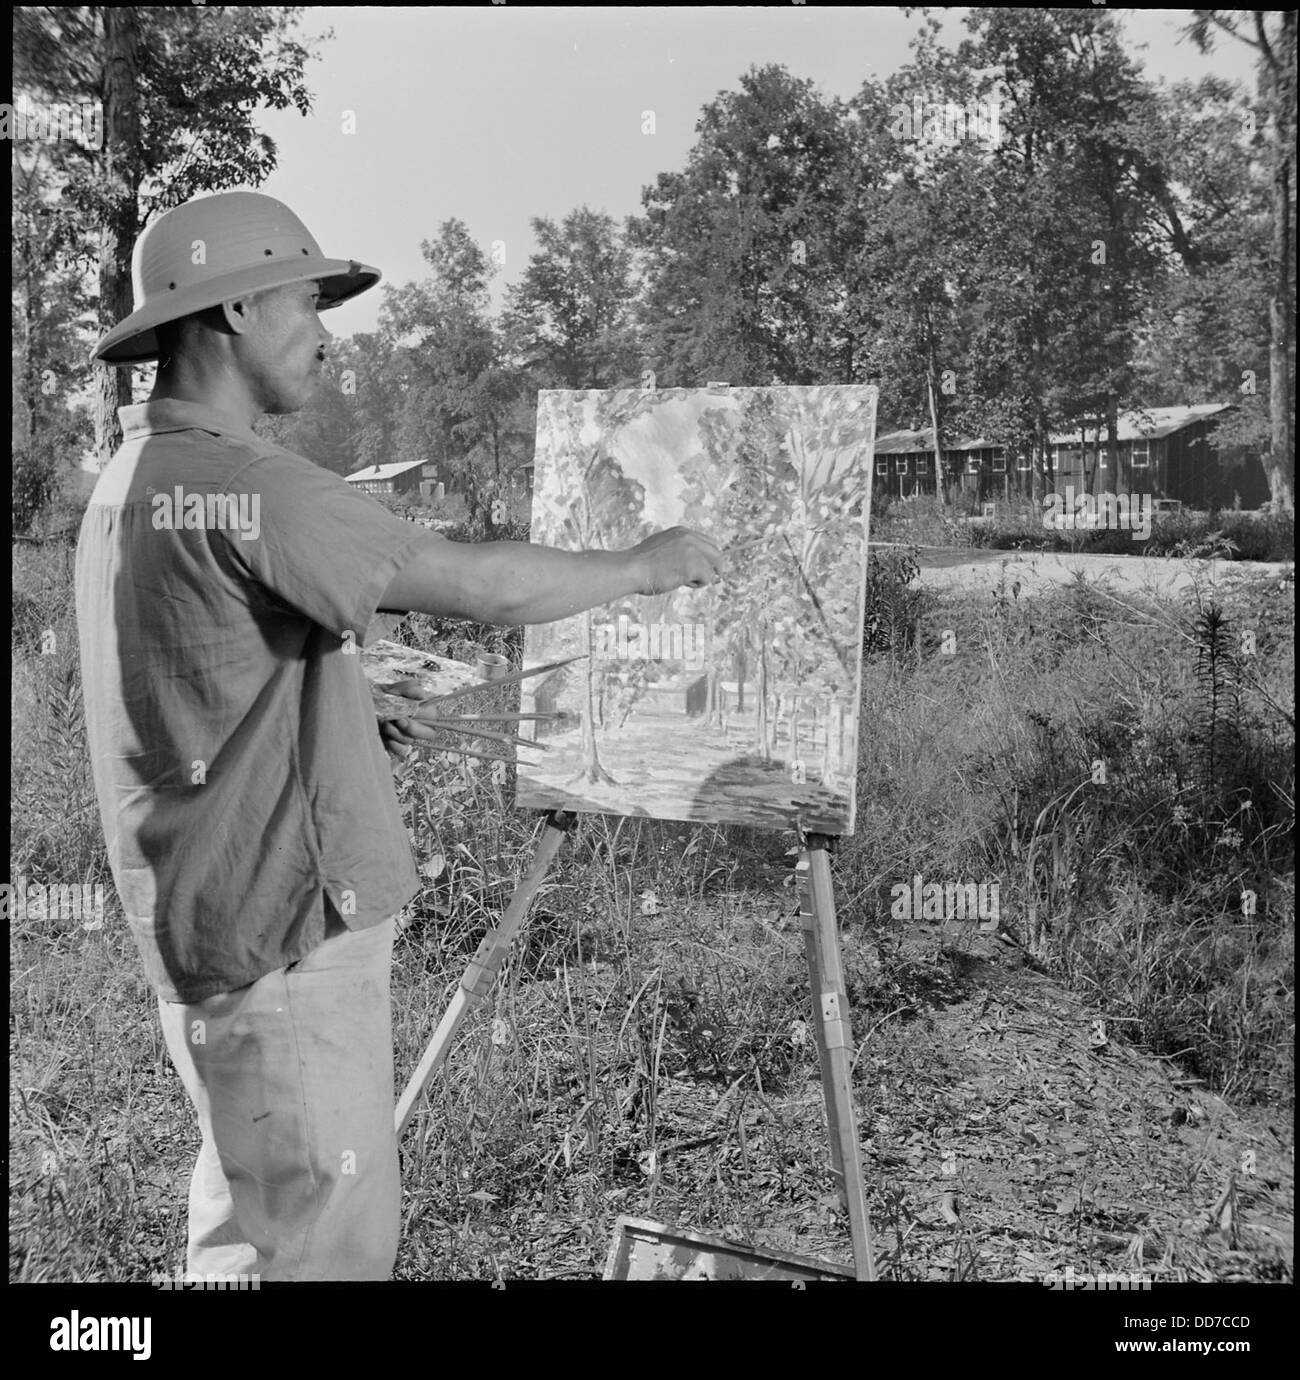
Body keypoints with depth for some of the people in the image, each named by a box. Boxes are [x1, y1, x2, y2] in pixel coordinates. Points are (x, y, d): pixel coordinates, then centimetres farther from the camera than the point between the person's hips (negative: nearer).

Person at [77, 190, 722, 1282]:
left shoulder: (133, 479, 12)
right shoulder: (235, 486, -20)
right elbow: (481, 587, -22)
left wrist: (351, 724, 10)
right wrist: (645, 566, -7)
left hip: (225, 930, 10)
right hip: (281, 939, -10)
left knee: (253, 1211, 22)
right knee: (320, 1236, 2)